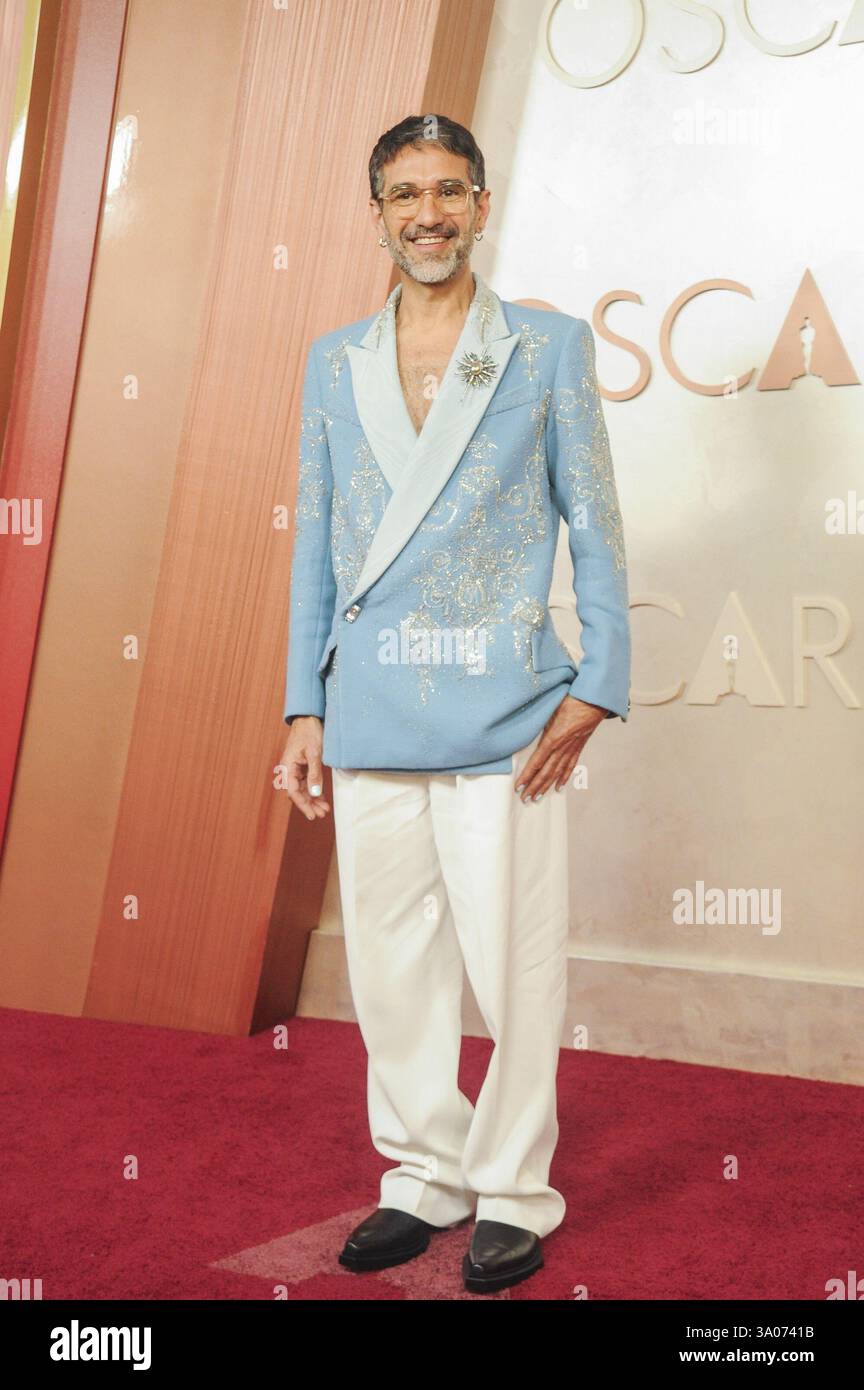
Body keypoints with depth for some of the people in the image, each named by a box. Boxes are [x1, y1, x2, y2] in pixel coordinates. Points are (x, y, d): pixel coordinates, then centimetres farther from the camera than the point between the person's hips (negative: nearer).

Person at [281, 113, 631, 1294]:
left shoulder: (551, 347, 5)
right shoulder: (334, 363, 13)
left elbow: (594, 525, 3)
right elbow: (316, 543, 13)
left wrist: (595, 686, -7)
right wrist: (303, 706, 8)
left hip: (503, 716, -3)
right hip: (370, 718, 4)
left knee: (512, 962, 1)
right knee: (391, 962, 10)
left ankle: (513, 1191, 20)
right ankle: (425, 1174, 28)